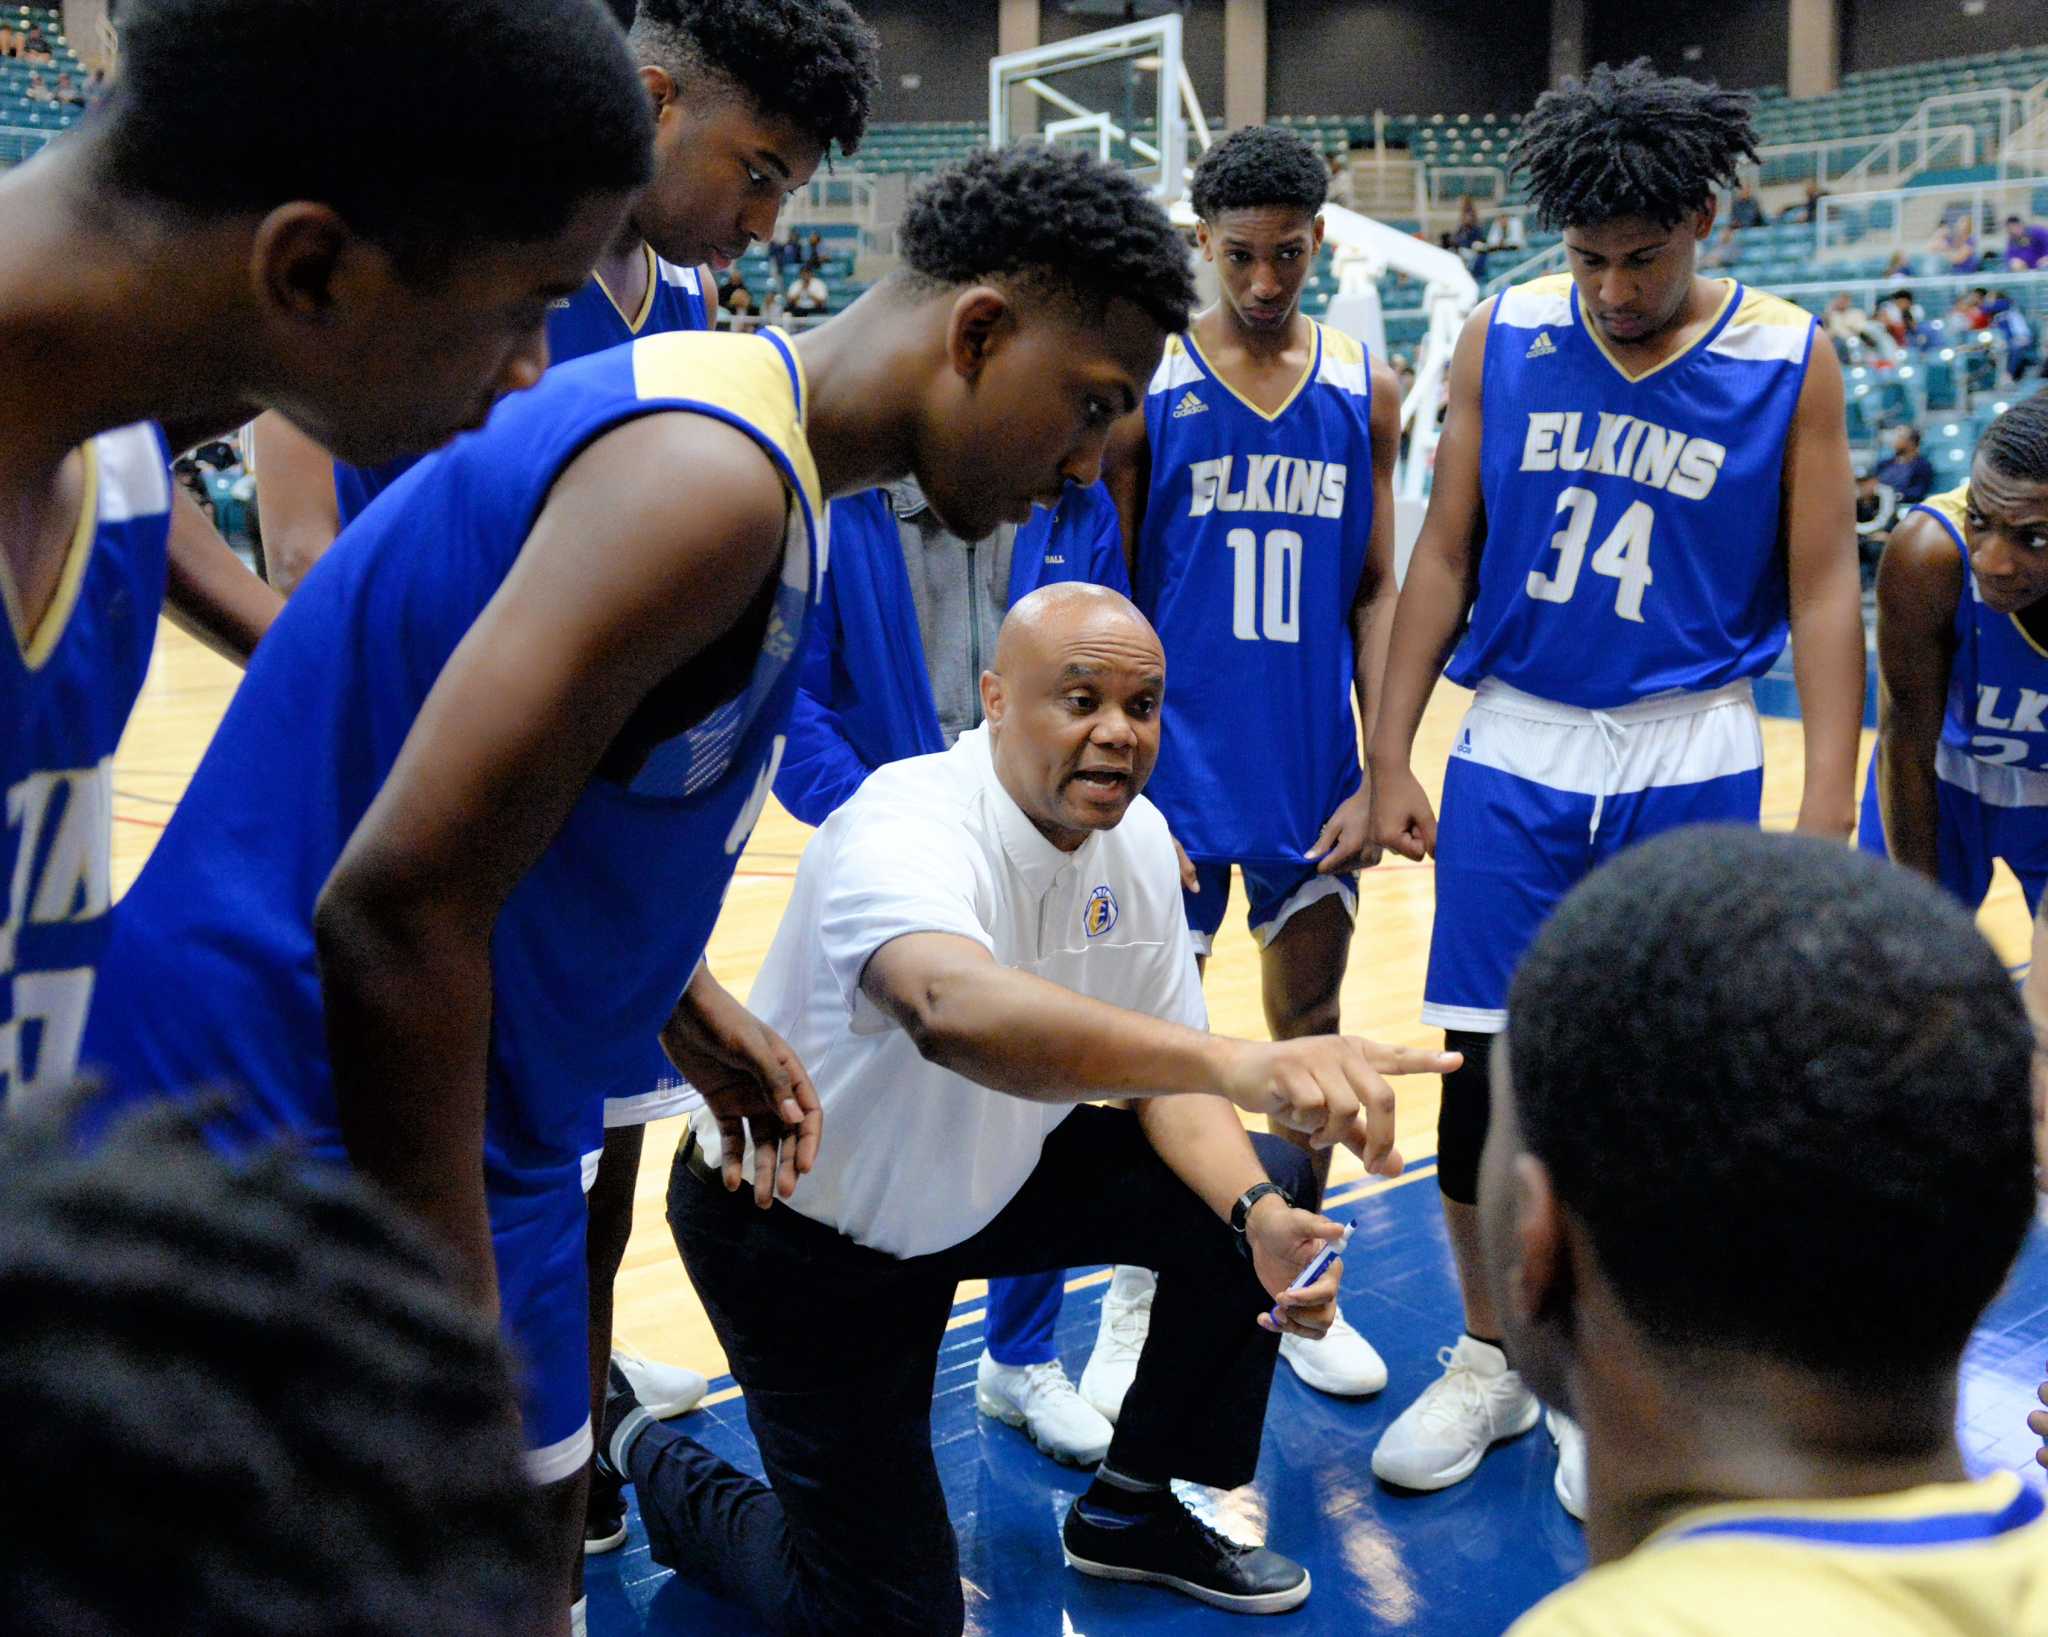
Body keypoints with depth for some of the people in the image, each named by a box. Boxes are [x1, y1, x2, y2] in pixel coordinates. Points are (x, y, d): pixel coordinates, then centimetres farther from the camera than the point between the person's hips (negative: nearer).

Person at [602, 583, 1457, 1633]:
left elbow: (1162, 1068, -1)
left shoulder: (1135, 837, -8)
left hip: (983, 1181, 7)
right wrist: (1239, 1063, -69)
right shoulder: (906, 829, -33)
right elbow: (956, 1009, -56)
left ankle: (1132, 1510, 15)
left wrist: (1259, 1214, -21)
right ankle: (628, 1450, 23)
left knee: (1267, 1185, -6)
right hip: (803, 1230, -7)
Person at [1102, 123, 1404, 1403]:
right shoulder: (1146, 386, -4)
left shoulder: (1365, 390, 4)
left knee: (1310, 1026, 11)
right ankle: (1139, 1300, 20)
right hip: (1178, 764, -3)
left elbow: (1377, 593, 6)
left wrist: (1380, 771, -2)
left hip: (1314, 769, 3)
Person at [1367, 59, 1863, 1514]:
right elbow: (1445, 556, 5)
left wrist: (1826, 817, -9)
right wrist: (1392, 759, 1)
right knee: (1482, 1070, 3)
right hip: (1515, 750, 1)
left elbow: (1824, 590, -3)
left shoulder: (1788, 360, -3)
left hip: (1690, 764, -1)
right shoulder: (1505, 339, 1)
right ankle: (1492, 1362, 23)